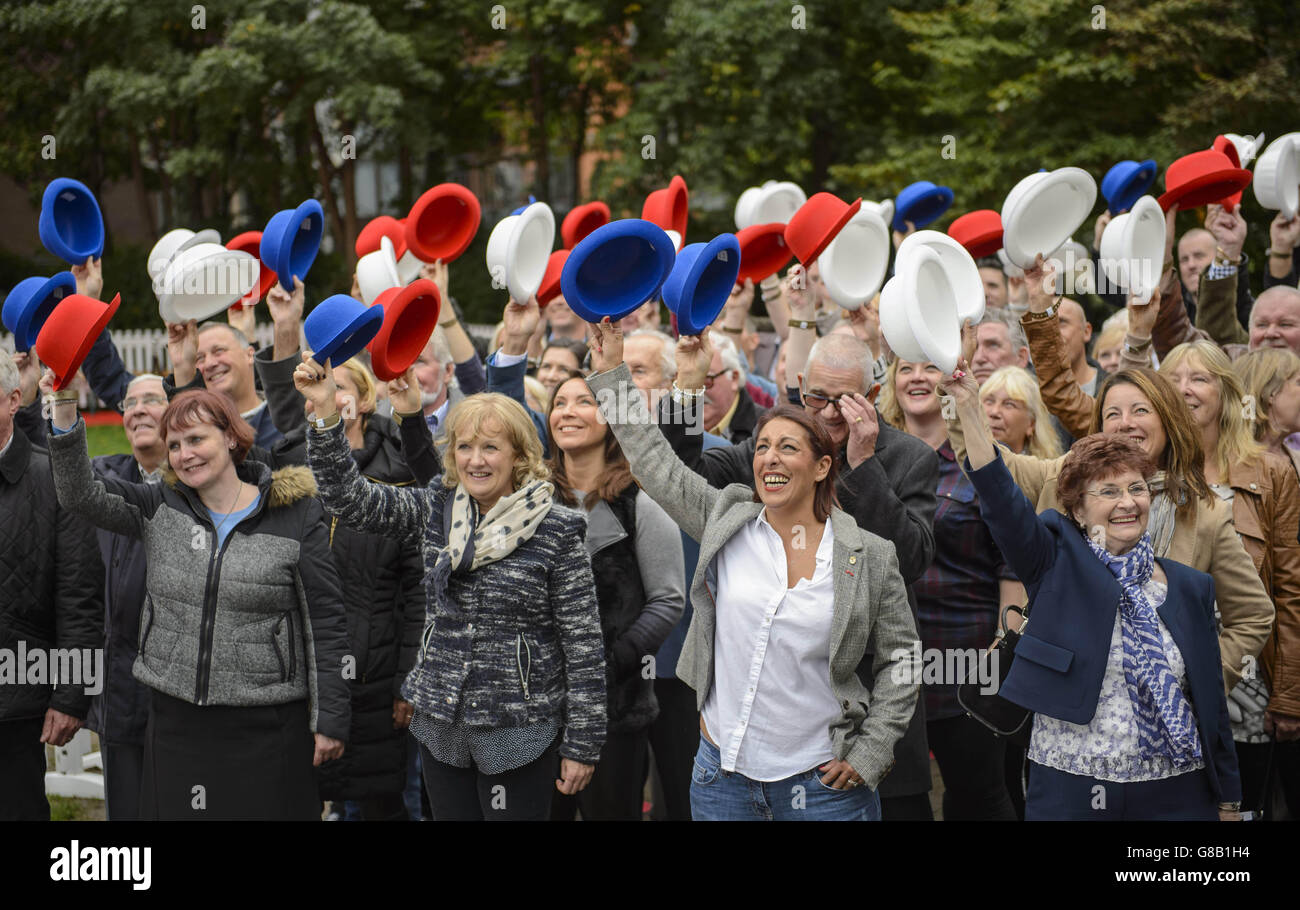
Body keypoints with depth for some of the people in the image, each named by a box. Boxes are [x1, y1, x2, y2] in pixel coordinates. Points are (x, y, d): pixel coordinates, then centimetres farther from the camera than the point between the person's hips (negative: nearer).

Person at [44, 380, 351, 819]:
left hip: (265, 729, -3)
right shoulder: (160, 507, 7)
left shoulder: (296, 518, -3)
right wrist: (65, 409, -17)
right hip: (175, 722, 3)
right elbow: (81, 493, -4)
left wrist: (330, 720, -4)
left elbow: (325, 624, -2)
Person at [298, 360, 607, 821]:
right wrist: (325, 412, -15)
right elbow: (349, 498, -2)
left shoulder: (556, 531, -9)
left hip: (520, 731, -5)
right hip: (441, 728, 5)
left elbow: (584, 645, -8)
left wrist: (582, 744, -8)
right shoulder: (435, 511, 5)